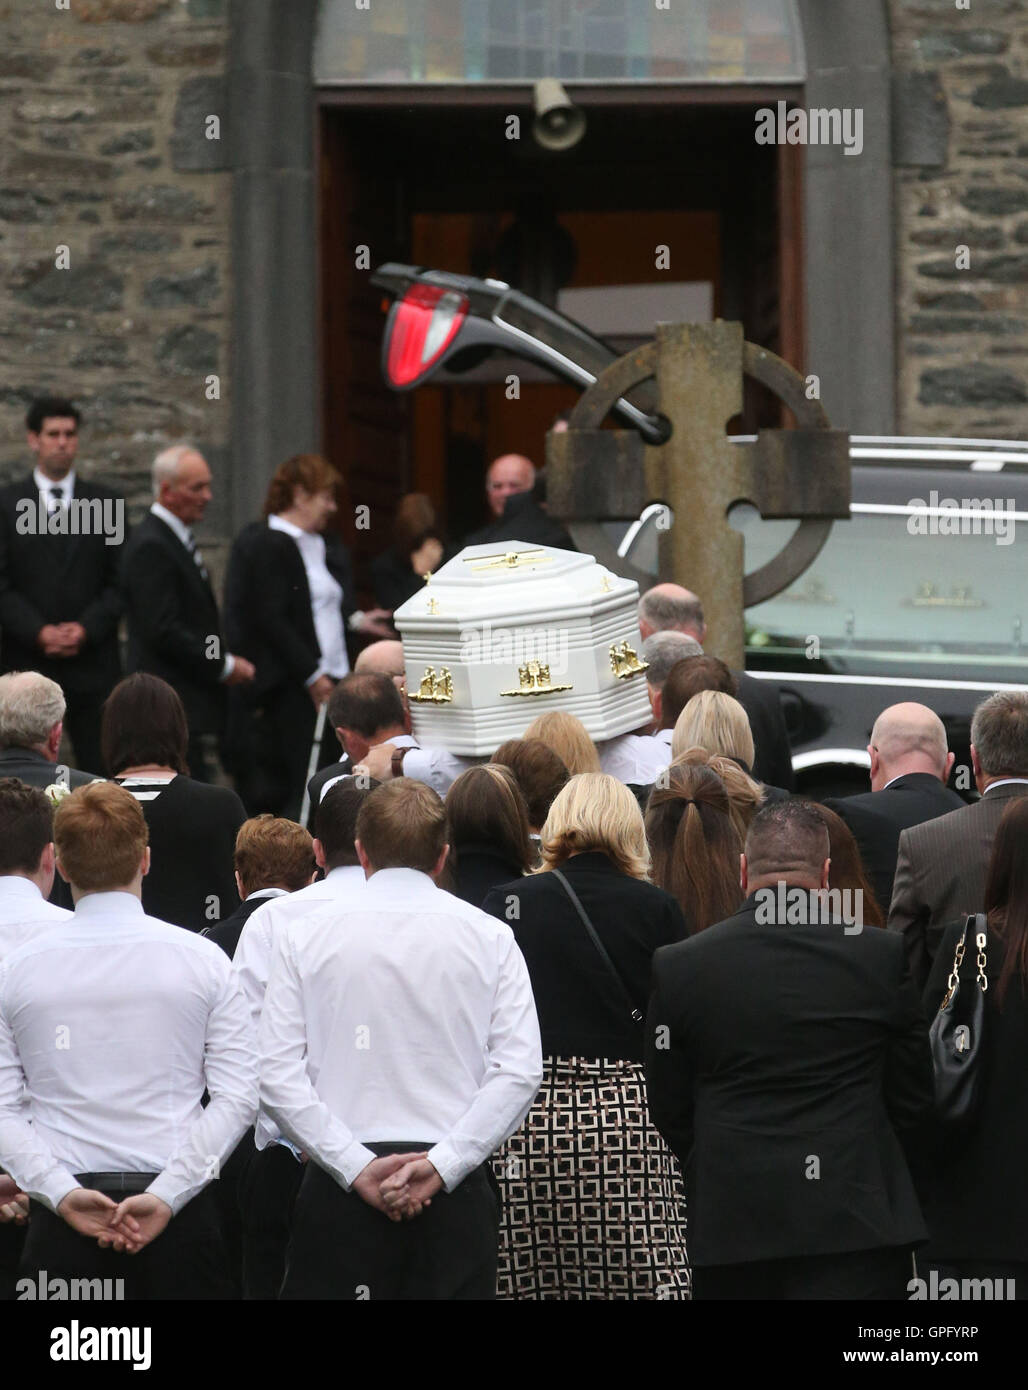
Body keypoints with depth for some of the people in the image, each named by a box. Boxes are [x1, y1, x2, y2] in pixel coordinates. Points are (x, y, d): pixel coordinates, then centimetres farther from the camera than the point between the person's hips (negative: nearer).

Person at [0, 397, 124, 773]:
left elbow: (120, 583, 6)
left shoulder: (107, 503, 10)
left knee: (102, 767, -2)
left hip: (93, 663, 1)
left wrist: (87, 628, -9)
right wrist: (39, 632, -13)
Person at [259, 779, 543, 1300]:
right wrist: (440, 1167, -8)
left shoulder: (306, 938, 5)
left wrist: (359, 1169, -8)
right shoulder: (488, 938, 5)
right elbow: (520, 1072, -5)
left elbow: (277, 1076, -4)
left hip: (339, 1188, -1)